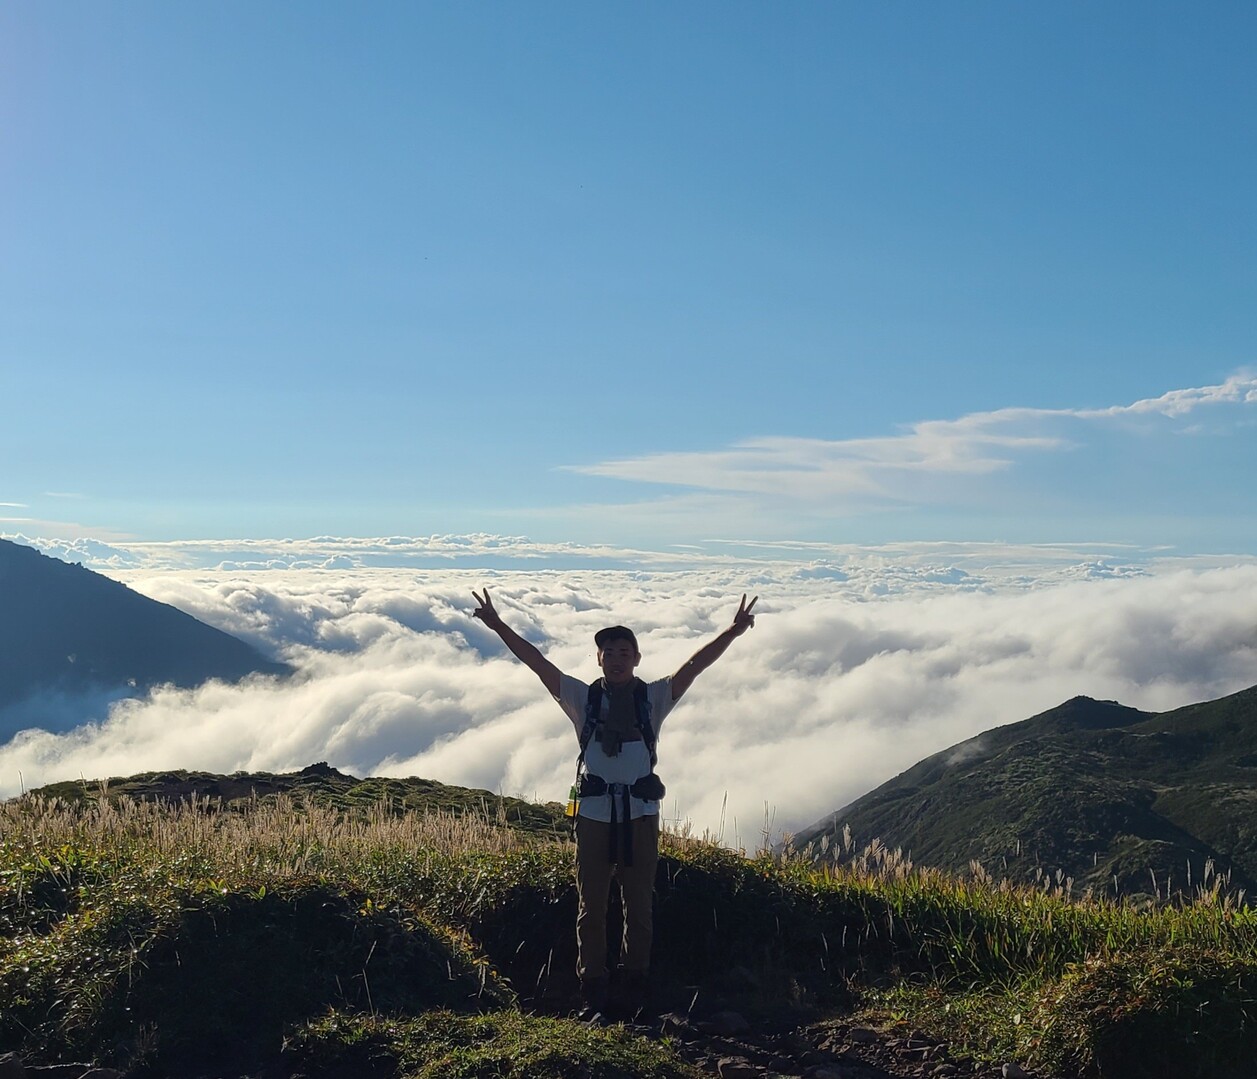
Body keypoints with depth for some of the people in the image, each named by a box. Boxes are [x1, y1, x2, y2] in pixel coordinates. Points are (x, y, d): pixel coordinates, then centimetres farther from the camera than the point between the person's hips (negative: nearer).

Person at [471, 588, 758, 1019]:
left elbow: (694, 666, -4)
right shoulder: (582, 698, 5)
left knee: (639, 906, 7)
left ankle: (636, 992, 19)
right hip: (594, 813, 0)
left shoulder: (653, 698, 5)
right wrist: (498, 626, -7)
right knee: (591, 906, 4)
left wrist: (733, 632, -14)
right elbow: (537, 662, 0)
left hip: (641, 814, 0)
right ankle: (593, 994, 13)